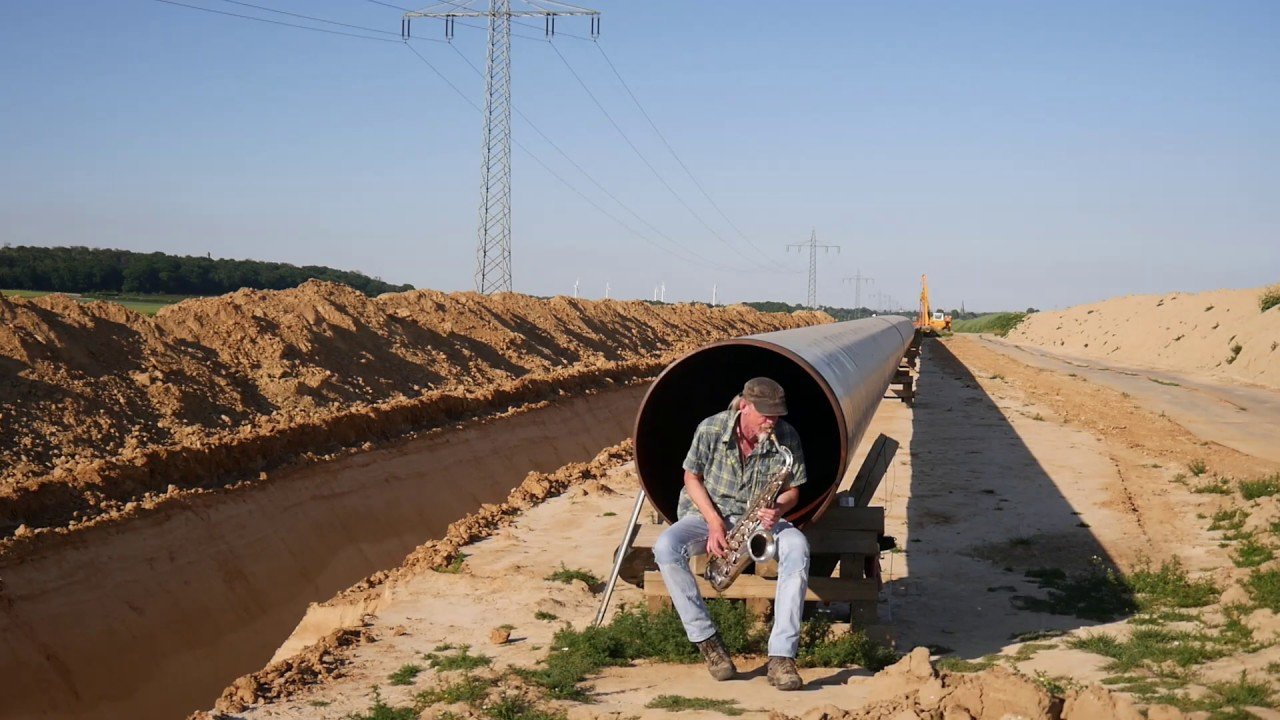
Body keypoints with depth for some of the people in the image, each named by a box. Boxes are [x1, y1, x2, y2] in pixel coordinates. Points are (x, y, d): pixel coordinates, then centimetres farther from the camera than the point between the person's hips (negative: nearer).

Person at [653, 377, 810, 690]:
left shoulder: (787, 437, -10)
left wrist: (779, 508, -23)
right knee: (666, 547, -32)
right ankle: (707, 641, -22)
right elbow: (692, 478, -2)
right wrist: (714, 521, -16)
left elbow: (793, 490, 1)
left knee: (797, 547, -32)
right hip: (709, 515, 0)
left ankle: (782, 656, -34)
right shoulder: (711, 429, -14)